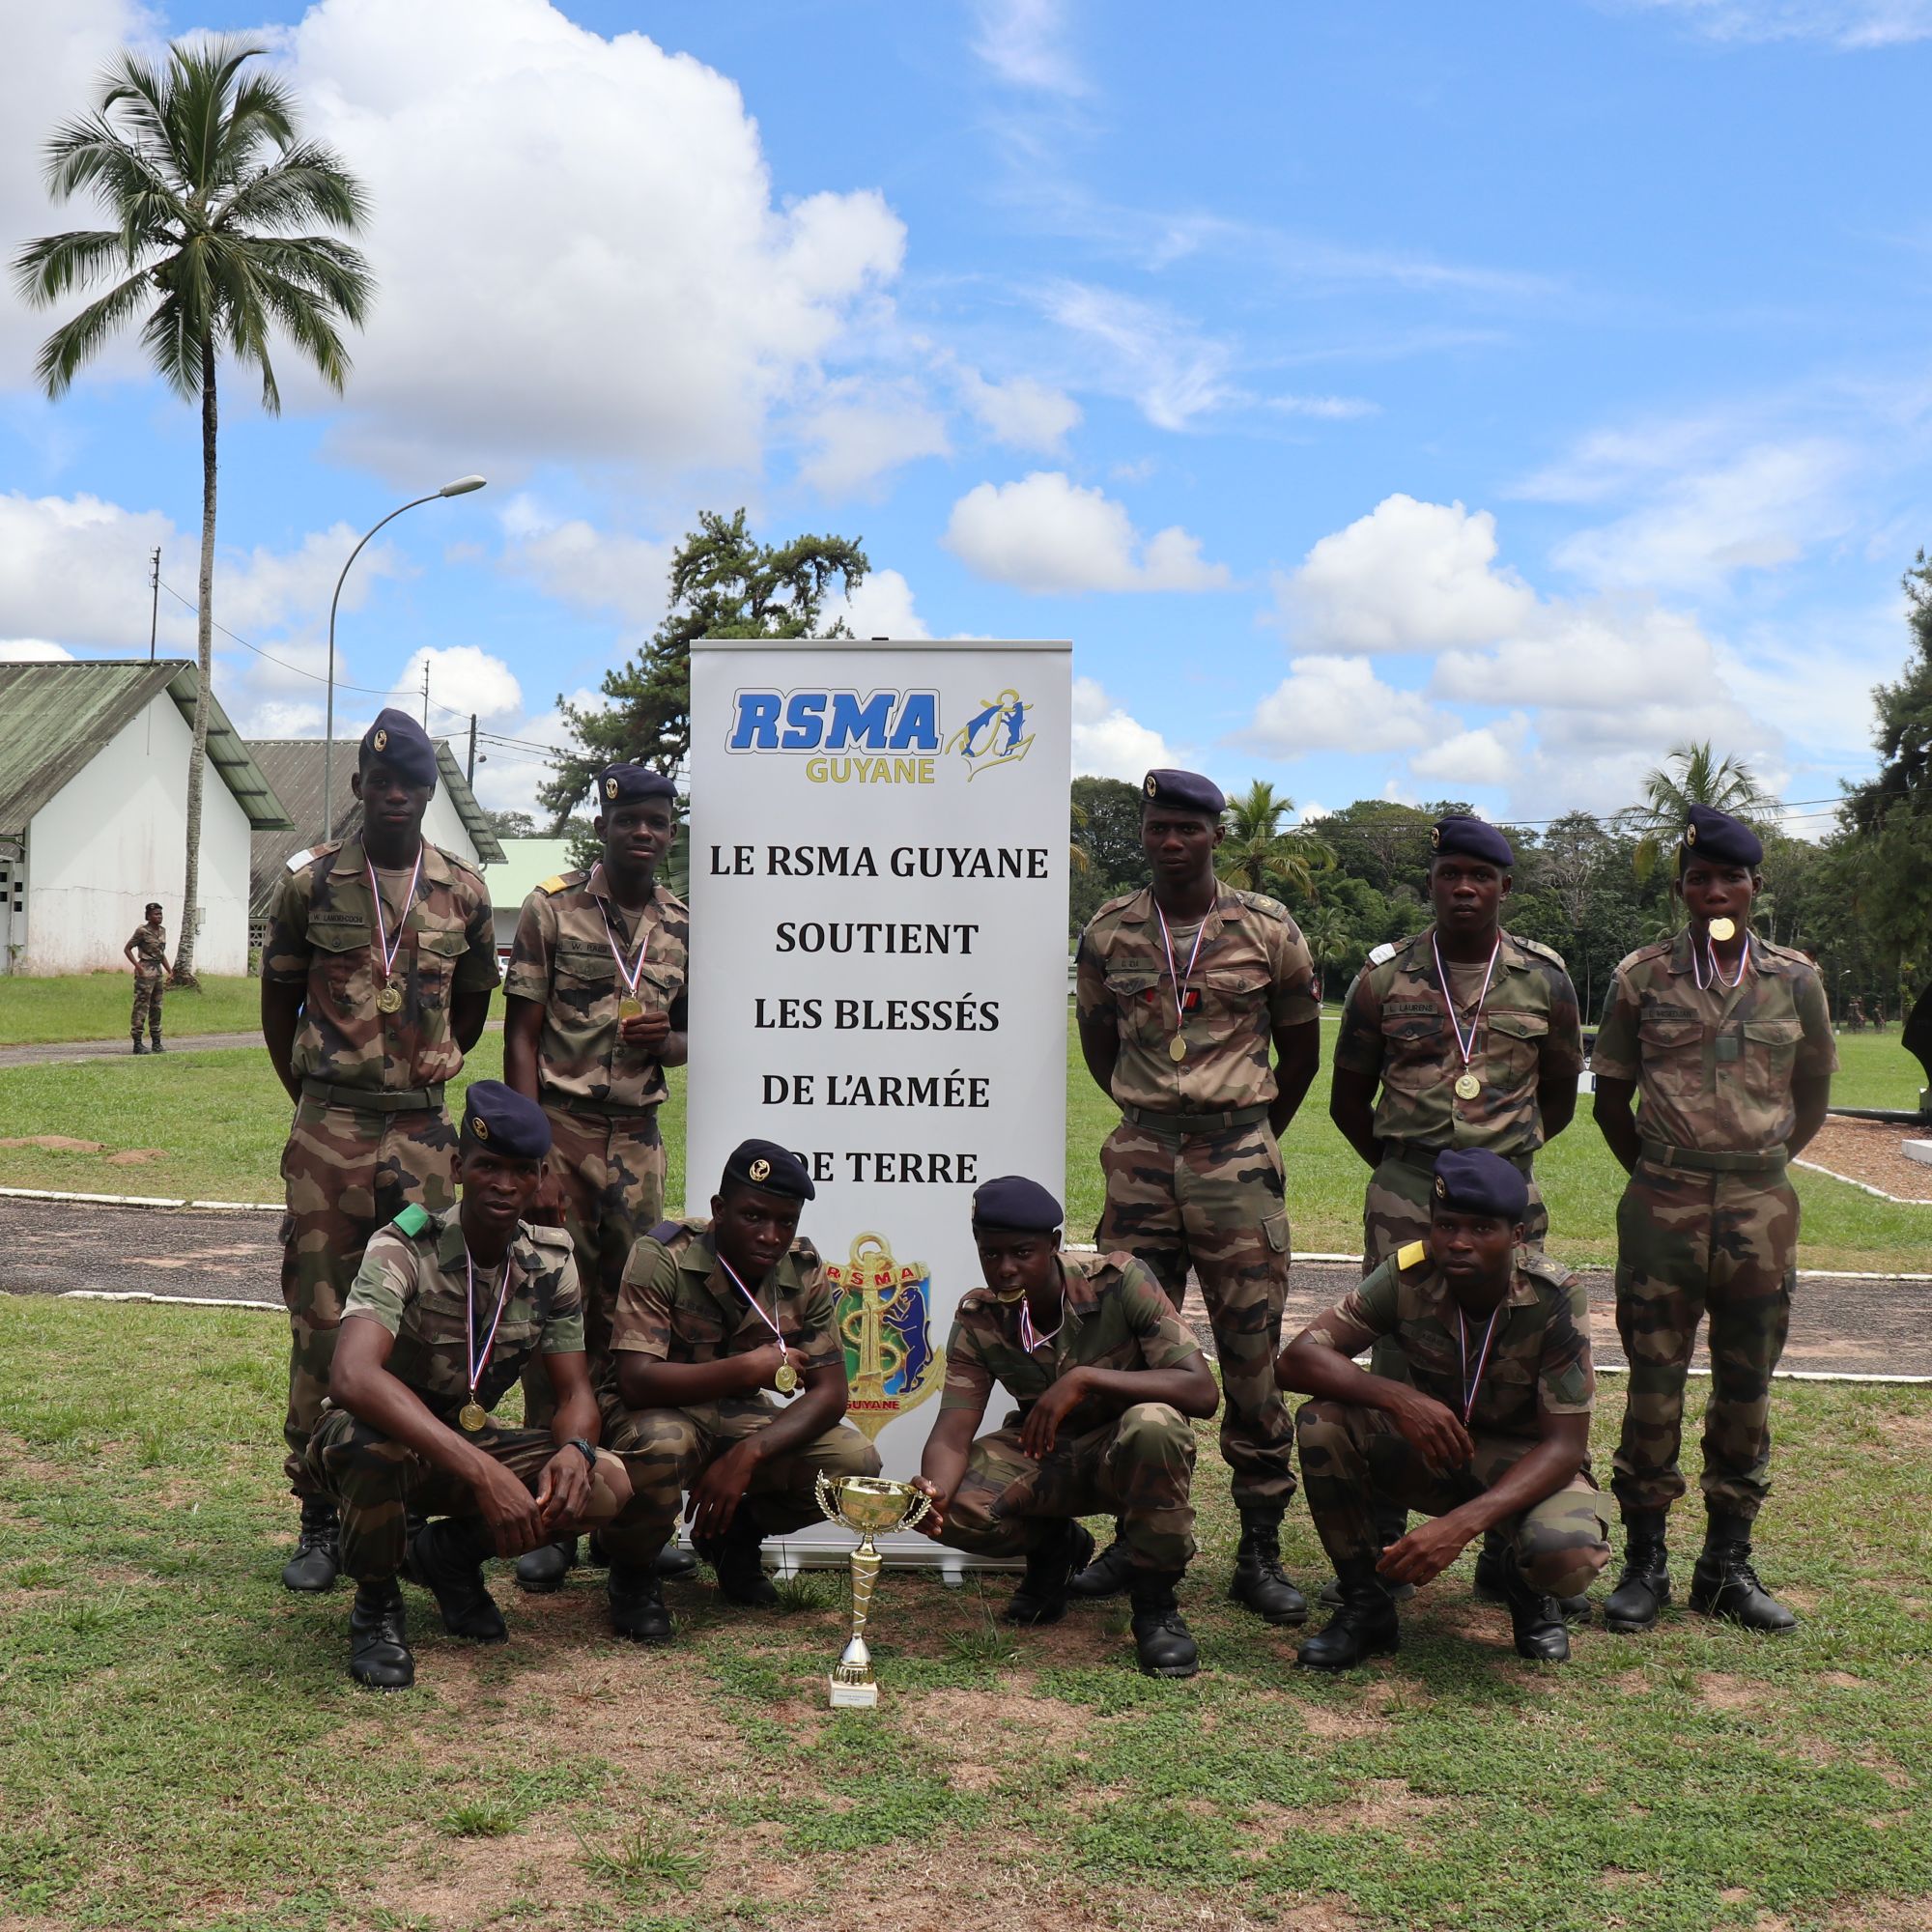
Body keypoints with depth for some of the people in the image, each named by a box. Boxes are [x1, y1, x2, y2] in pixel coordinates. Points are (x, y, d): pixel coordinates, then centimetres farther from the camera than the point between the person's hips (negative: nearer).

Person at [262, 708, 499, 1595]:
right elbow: (279, 1001, 10)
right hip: (326, 1133, -1)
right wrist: (316, 1098, 10)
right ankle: (319, 1519, 10)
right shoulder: (311, 881, 1)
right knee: (319, 1323, 1)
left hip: (422, 1132, 1)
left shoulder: (463, 891, 4)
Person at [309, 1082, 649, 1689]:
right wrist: (483, 1472, -50)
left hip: (470, 1443, 5)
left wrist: (574, 1450, -29)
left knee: (613, 1487, -20)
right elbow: (352, 1378, -42)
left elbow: (575, 1394, -3)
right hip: (380, 1437, -4)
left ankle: (451, 1552, 7)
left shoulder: (550, 1263, -7)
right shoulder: (404, 1250, -25)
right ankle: (376, 1605, -10)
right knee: (370, 1437, -41)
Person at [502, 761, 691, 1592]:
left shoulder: (684, 925, 10)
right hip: (561, 1128, -4)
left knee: (626, 1322, 7)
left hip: (639, 1139, 4)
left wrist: (663, 1040, -6)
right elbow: (521, 1034, -2)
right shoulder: (551, 909, -1)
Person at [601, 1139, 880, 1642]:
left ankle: (735, 1536, 12)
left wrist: (747, 1455, -28)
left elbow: (829, 1392, -12)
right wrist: (750, 1368, -34)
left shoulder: (804, 1271, -9)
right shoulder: (662, 1258, -23)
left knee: (856, 1463, -19)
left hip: (743, 1419, 5)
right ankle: (632, 1572, -6)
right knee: (659, 1446, -40)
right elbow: (636, 1381, -32)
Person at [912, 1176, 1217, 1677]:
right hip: (1042, 1458, 3)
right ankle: (1054, 1546, 8)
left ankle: (1156, 1606, -17)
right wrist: (934, 1488, -41)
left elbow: (1202, 1392, -29)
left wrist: (1084, 1378, -39)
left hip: (1125, 1454, -3)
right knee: (947, 1507, -26)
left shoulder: (1118, 1282, -22)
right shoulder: (978, 1318, -11)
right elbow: (952, 1433, -17)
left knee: (1153, 1425, -39)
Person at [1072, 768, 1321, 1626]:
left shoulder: (1267, 930, 0)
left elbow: (1301, 1041, 11)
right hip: (1141, 1159, 2)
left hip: (1239, 1162, -2)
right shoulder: (1109, 932, 5)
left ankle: (1261, 1553, 9)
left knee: (1252, 1353, 0)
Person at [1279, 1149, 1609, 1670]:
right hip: (1428, 1447, 2)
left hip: (1525, 1464, -2)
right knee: (1323, 1422, -27)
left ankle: (1527, 1589, 5)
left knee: (1568, 1555, -35)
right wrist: (1396, 1397, -40)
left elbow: (1564, 1445, -25)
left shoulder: (1555, 1298, -25)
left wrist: (1463, 1523, -40)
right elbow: (1297, 1358, -21)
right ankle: (1365, 1605, -7)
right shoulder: (1409, 1275, -19)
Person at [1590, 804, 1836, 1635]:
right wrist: (1663, 1177, 8)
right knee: (1653, 1384, 1)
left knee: (1746, 1387, 9)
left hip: (1762, 1207, 2)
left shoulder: (1795, 979, 4)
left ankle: (1728, 1565, 21)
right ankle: (1644, 1562, 12)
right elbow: (1611, 1099, 8)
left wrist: (1754, 1165, 10)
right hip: (1662, 1207, -1)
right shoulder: (1642, 975, 1)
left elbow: (1812, 1099, 13)